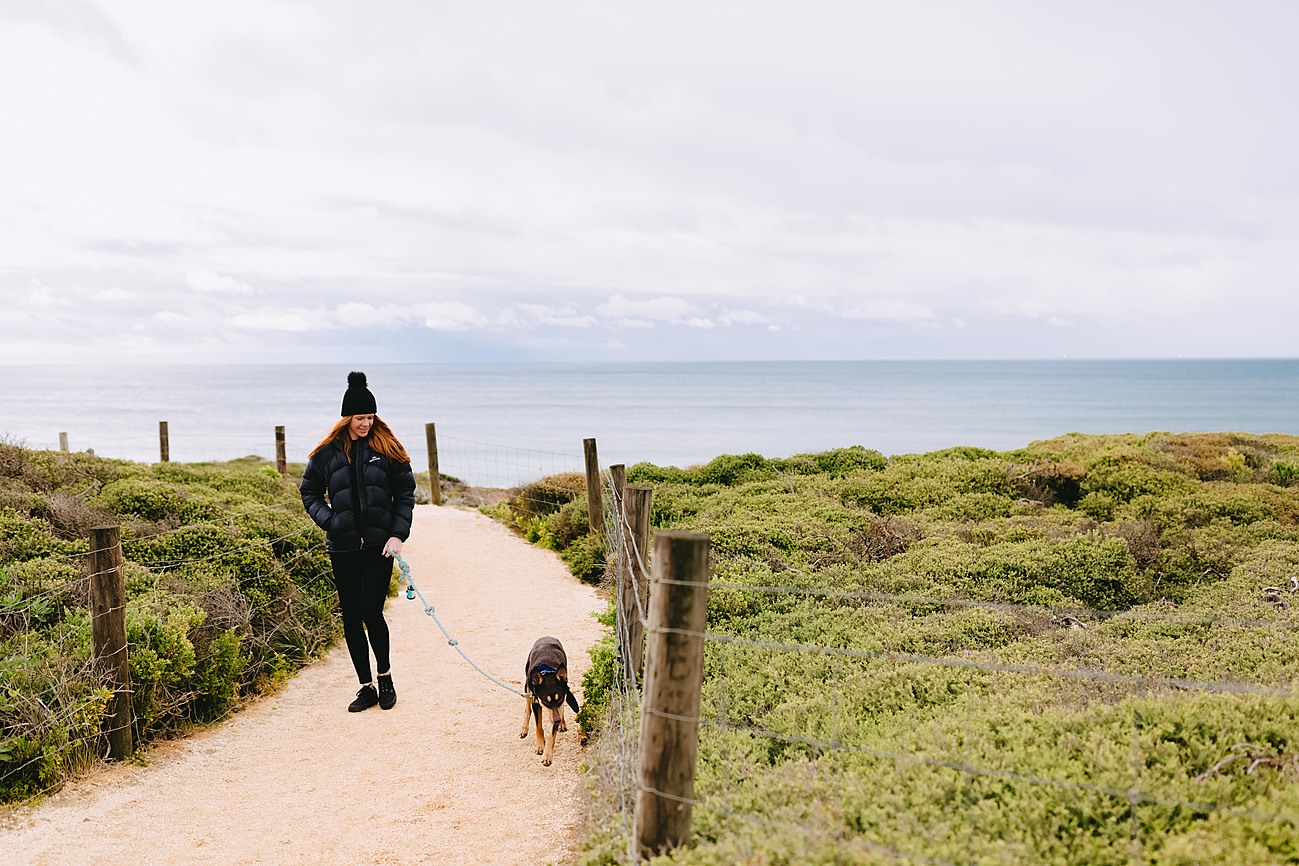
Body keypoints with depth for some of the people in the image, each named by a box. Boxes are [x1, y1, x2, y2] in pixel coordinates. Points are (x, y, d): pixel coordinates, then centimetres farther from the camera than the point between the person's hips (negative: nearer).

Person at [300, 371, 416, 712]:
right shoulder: (328, 451, 2)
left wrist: (398, 534, -7)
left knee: (372, 613, -7)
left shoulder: (387, 447, 0)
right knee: (351, 619, 7)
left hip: (379, 544, -2)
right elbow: (309, 491, 12)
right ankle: (366, 687, 19)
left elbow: (405, 493, 3)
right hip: (343, 547, 2)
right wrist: (329, 521, -4)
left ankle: (385, 677, 17)